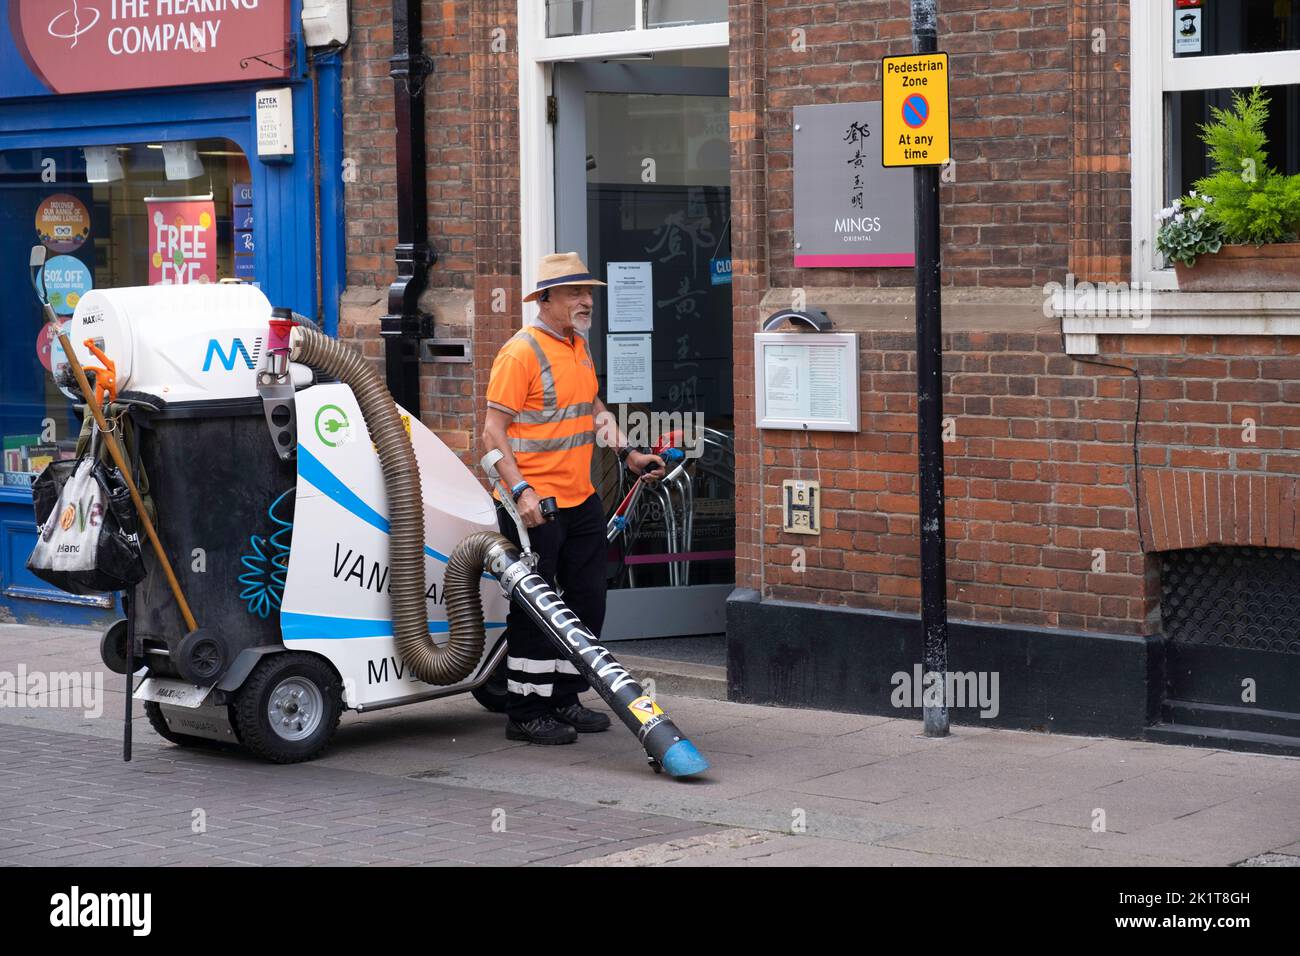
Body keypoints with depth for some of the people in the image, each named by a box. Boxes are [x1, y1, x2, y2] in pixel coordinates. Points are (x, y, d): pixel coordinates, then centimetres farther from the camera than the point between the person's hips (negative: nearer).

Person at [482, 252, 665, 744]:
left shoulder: (578, 345, 13)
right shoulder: (521, 352, -14)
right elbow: (493, 431, -16)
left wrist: (627, 453, 18)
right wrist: (520, 491, -25)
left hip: (580, 500, 9)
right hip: (534, 506, -9)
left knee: (587, 602, 12)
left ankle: (564, 699, 25)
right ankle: (526, 713, 5)